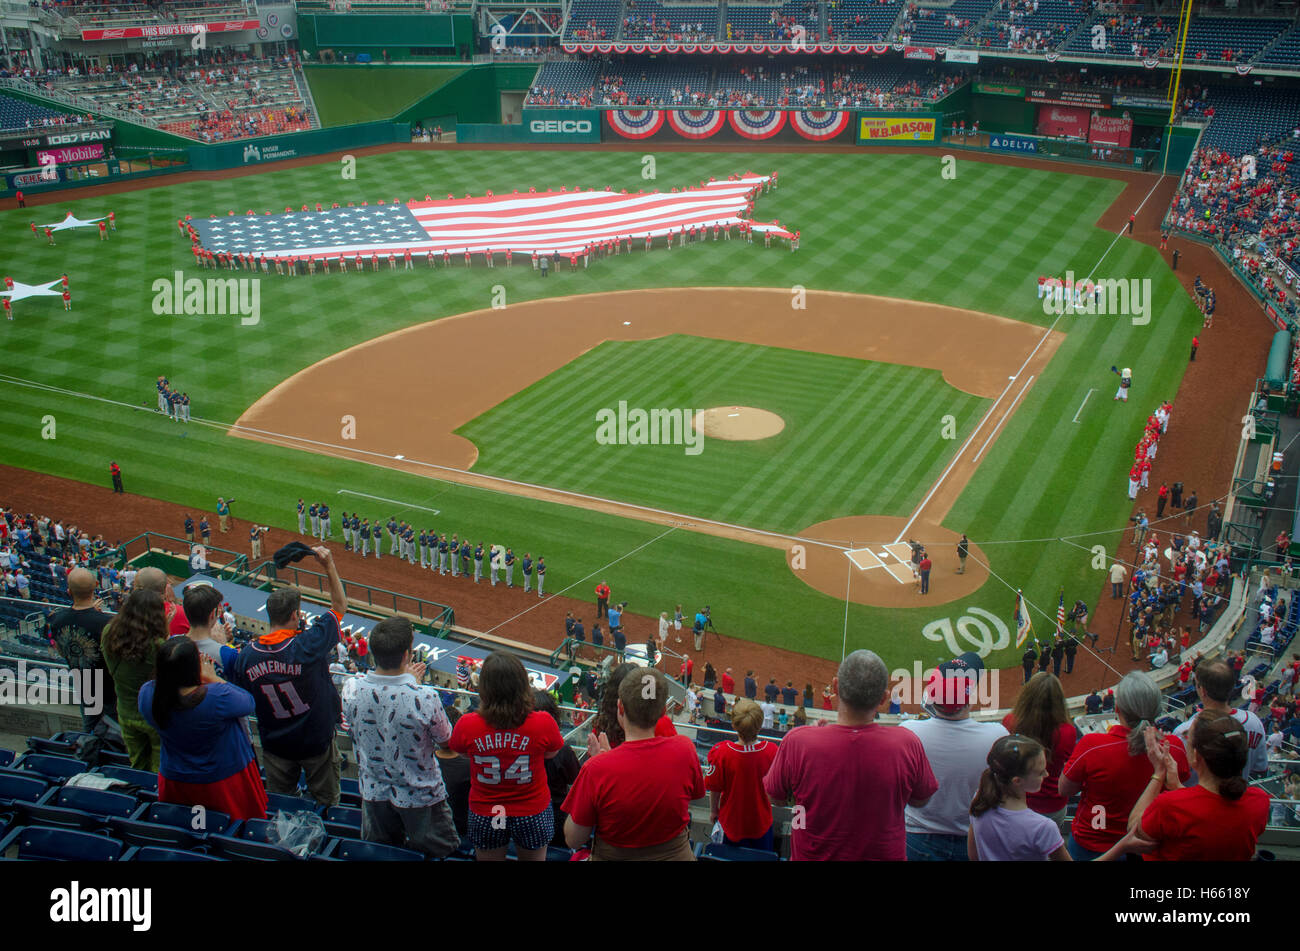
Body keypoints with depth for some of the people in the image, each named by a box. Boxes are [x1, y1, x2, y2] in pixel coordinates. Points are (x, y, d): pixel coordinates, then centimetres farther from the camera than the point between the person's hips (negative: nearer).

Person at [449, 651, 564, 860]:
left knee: (488, 858, 25)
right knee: (534, 858, 24)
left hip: (485, 816, 1)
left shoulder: (467, 726, -22)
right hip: (533, 813, 0)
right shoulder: (543, 723, -24)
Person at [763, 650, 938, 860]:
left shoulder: (797, 742, -27)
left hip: (811, 856, 0)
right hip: (886, 855, 1)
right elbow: (920, 801, -4)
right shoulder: (908, 745, -24)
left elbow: (776, 797, -7)